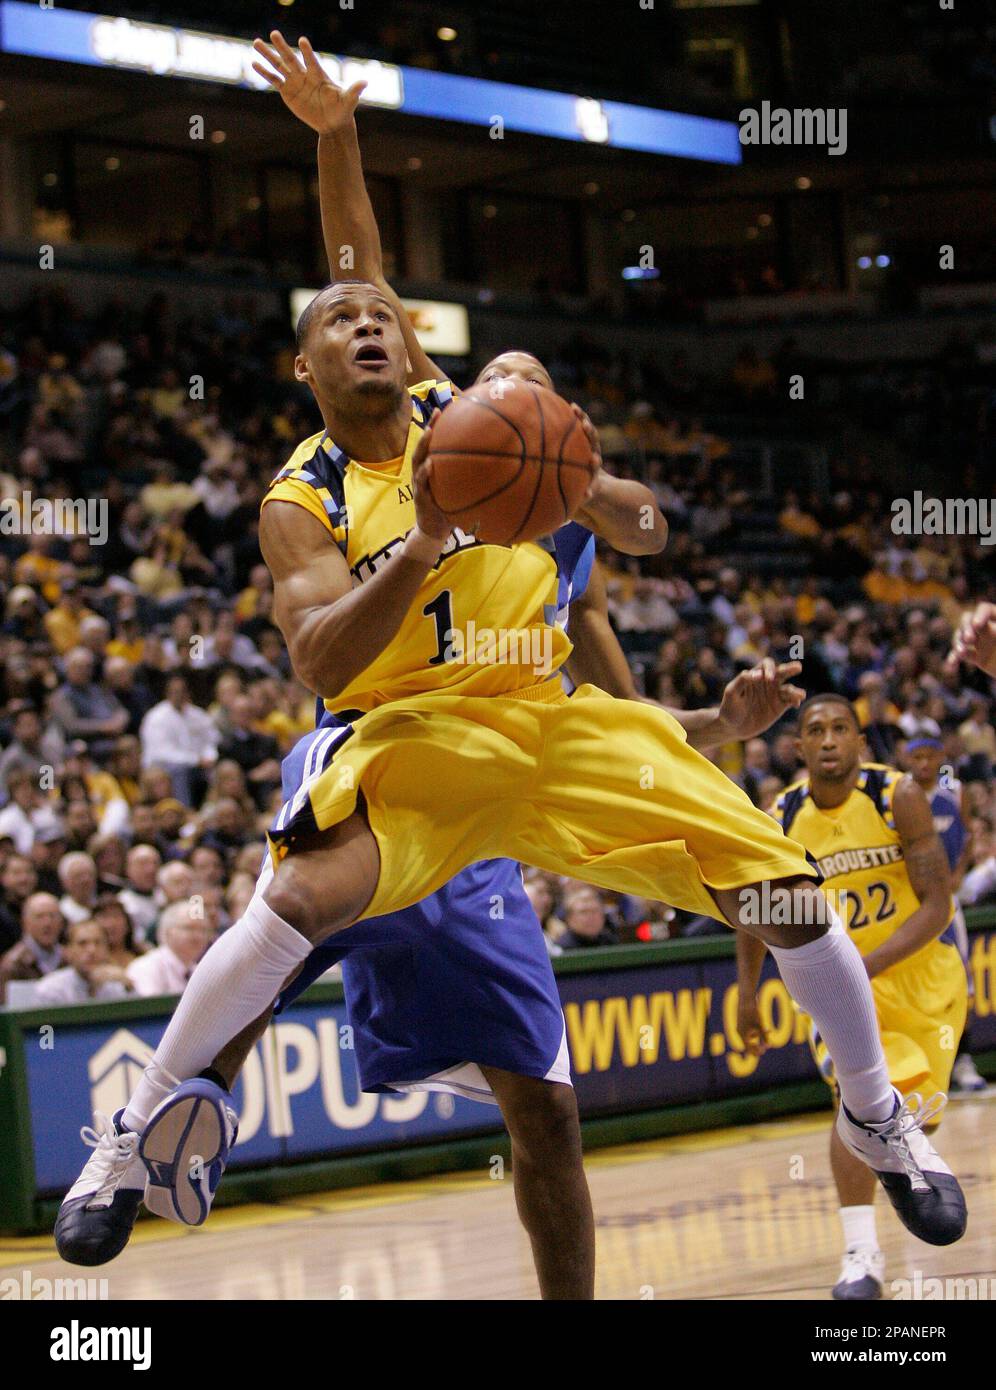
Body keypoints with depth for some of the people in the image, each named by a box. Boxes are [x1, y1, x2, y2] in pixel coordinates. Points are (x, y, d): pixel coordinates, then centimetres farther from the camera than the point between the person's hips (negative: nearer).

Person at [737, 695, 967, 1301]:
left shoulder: (898, 797, -22)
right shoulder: (780, 822, -14)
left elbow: (937, 904, -23)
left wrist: (868, 965, -33)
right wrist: (747, 994, 3)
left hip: (921, 963, 0)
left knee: (916, 1106, 10)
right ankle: (861, 1254, -23)